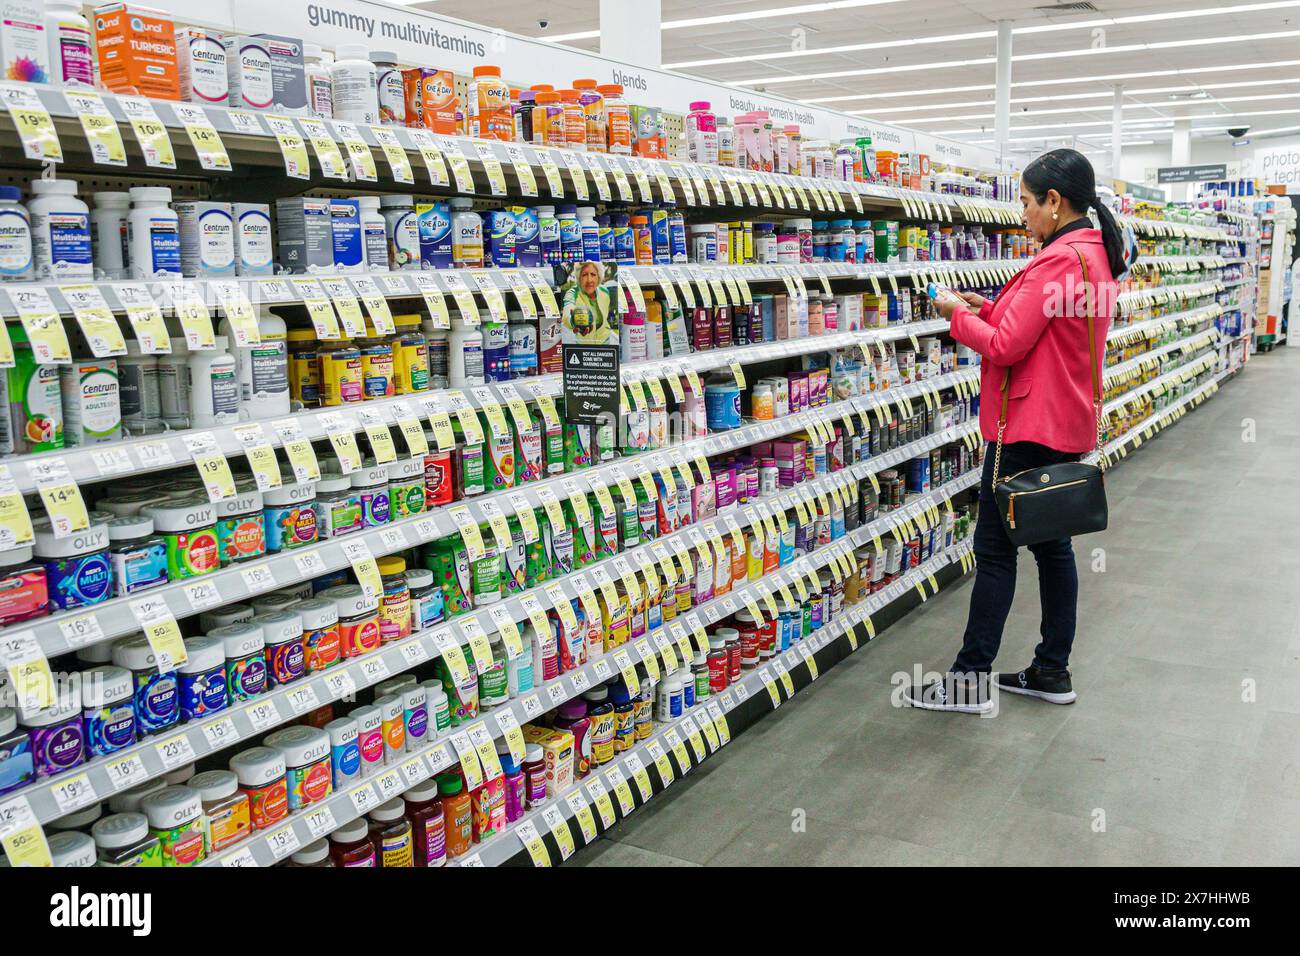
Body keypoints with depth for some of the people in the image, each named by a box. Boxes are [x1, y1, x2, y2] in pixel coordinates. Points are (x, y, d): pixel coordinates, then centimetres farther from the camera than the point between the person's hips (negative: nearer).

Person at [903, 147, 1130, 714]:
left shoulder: (1057, 261, -20)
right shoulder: (1096, 254, 12)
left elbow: (1005, 347, -21)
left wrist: (957, 314, -6)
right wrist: (986, 309, 6)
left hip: (1031, 426, -10)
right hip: (1067, 423, 10)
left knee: (994, 549, -3)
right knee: (1051, 542, 14)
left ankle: (971, 679, 6)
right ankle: (1052, 671, 22)